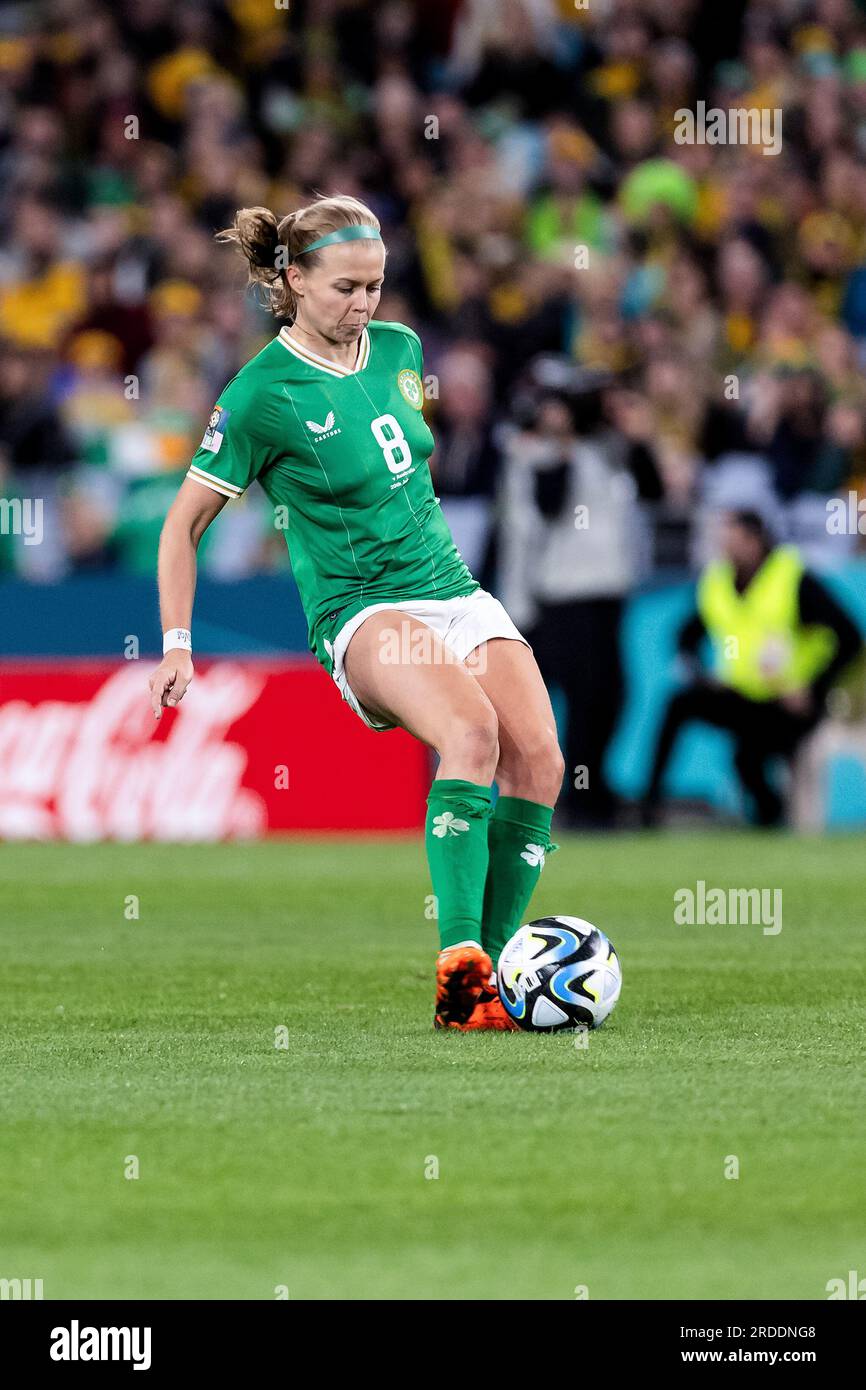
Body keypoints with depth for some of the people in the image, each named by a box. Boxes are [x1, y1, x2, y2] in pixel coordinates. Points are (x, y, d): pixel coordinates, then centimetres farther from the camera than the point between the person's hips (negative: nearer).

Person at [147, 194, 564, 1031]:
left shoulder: (399, 349, 9)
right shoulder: (263, 394, -8)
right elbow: (183, 524, -1)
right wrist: (176, 647, -6)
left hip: (453, 590, 6)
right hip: (359, 612, -6)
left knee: (536, 756, -18)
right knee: (471, 731, -34)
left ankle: (490, 969, -12)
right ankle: (457, 969, -35)